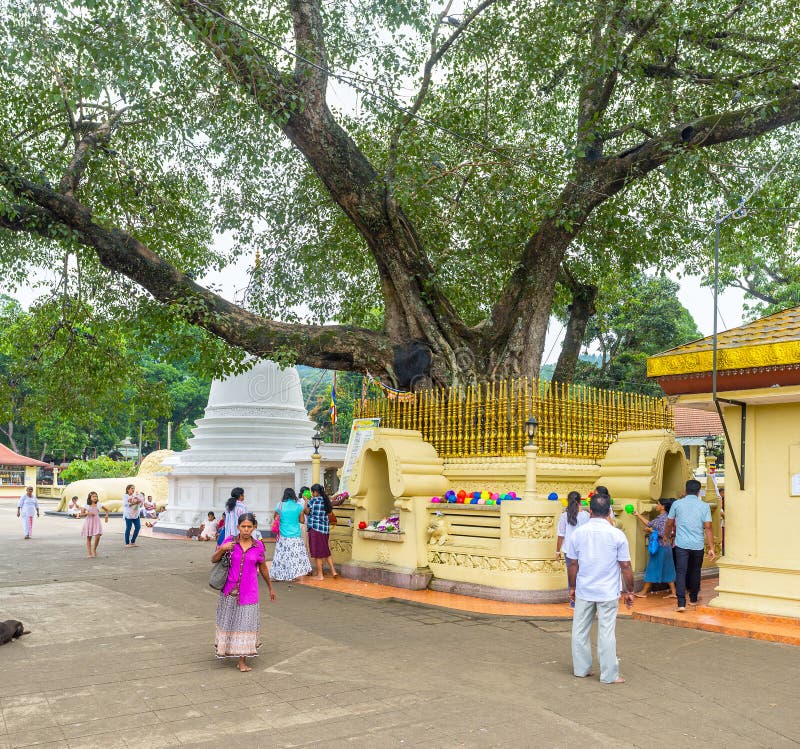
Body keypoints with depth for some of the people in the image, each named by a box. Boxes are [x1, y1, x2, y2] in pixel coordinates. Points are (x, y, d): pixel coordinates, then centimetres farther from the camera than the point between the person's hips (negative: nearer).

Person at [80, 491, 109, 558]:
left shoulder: (99, 505, 5)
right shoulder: (87, 506, 0)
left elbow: (106, 509, 19)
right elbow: (81, 514, 0)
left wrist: (106, 515, 5)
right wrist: (87, 513, -16)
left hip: (96, 522, 1)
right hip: (89, 522, -1)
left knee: (97, 537, -13)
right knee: (88, 538, 3)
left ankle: (94, 550, 10)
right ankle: (89, 552, 12)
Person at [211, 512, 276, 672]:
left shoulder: (258, 546, -3)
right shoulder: (230, 541, -5)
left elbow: (263, 569, 9)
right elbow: (213, 560, 0)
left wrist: (271, 587, 17)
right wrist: (222, 549, -20)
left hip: (249, 591, 0)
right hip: (230, 589, 0)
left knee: (246, 621, -2)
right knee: (229, 620, 13)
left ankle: (242, 660, 4)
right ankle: (226, 648, 36)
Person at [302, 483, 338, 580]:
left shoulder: (313, 500, -11)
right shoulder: (325, 501, 7)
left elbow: (306, 512, -4)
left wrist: (306, 502, 10)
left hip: (315, 528, -7)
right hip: (325, 528, 7)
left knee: (317, 553, 2)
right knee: (326, 551, 18)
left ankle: (320, 575, 7)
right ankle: (333, 571, 15)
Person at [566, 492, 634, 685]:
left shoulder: (578, 533, -4)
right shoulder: (617, 534, -10)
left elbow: (573, 563, 2)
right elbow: (625, 566, -7)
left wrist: (572, 587, 14)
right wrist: (630, 591, 4)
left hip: (583, 591, 2)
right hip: (608, 593, -2)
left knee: (580, 631, 14)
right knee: (606, 633, 5)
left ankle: (581, 668, 23)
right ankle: (609, 675, 12)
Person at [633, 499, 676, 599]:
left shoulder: (664, 518, -17)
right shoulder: (659, 517, 11)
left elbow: (662, 534, -23)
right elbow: (649, 524, 18)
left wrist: (651, 530, -13)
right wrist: (638, 515, 18)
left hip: (661, 547, -9)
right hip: (659, 546, 9)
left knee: (653, 568, -1)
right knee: (667, 570, 10)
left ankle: (644, 592, 7)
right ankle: (673, 592, 13)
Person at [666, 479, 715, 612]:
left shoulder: (677, 504, 2)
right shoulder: (704, 506, 1)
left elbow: (669, 524, 10)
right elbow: (707, 527, -4)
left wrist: (667, 536, 29)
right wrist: (711, 548, -2)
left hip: (681, 544, -1)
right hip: (698, 545, 1)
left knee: (681, 572, -3)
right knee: (695, 572, 18)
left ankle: (681, 603, -14)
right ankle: (693, 599, 31)